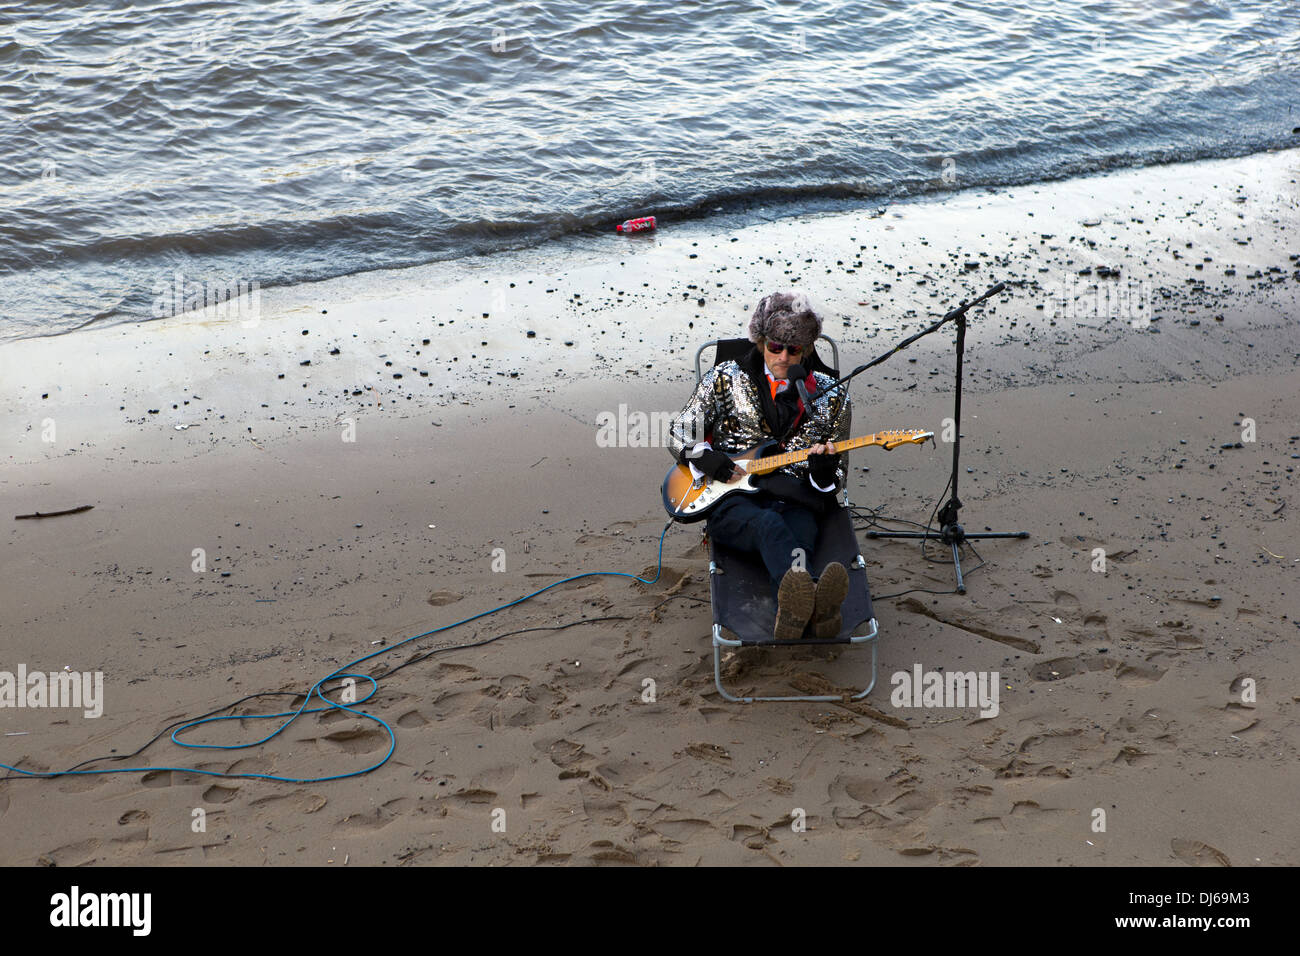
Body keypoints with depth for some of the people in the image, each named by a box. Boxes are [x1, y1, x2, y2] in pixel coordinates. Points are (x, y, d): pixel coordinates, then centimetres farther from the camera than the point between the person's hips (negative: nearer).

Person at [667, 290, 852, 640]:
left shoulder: (830, 397, 14)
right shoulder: (726, 378, 11)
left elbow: (837, 479, 16)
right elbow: (678, 434, 16)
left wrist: (825, 473, -10)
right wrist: (705, 457, -6)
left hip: (794, 500, 2)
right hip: (733, 499, -1)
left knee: (798, 536, -37)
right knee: (769, 525, -39)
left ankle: (794, 613, -70)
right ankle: (811, 605, -71)